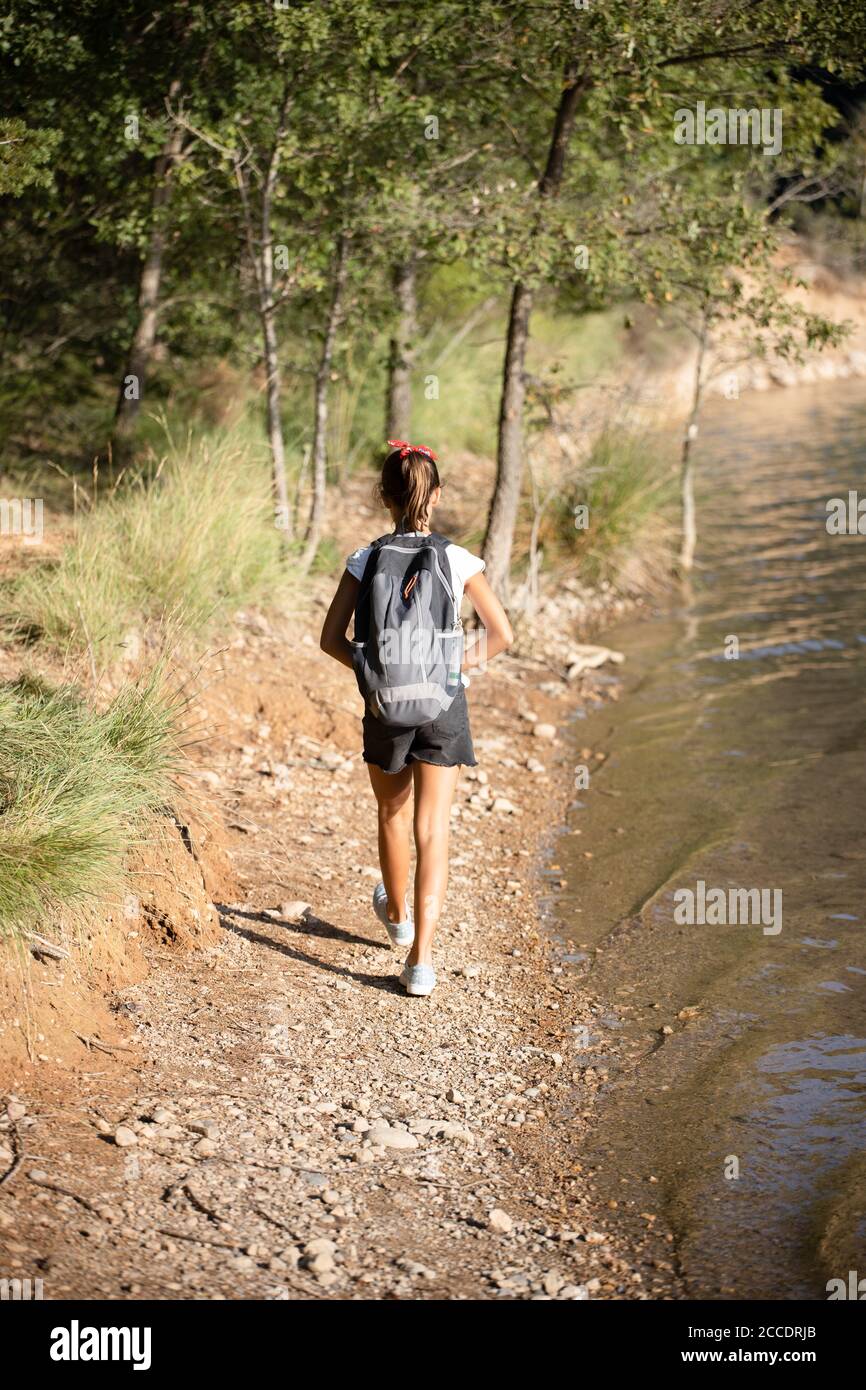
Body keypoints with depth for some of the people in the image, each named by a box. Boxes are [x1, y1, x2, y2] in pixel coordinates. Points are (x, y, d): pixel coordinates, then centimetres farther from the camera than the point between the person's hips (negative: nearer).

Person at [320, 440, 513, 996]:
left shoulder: (366, 560, -6)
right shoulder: (459, 560, -7)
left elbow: (332, 638, -5)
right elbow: (502, 634, -4)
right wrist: (460, 663, 9)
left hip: (385, 702, 1)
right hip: (443, 703, -1)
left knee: (392, 815, 23)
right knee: (433, 831, 0)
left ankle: (398, 915, 47)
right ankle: (421, 959, -8)